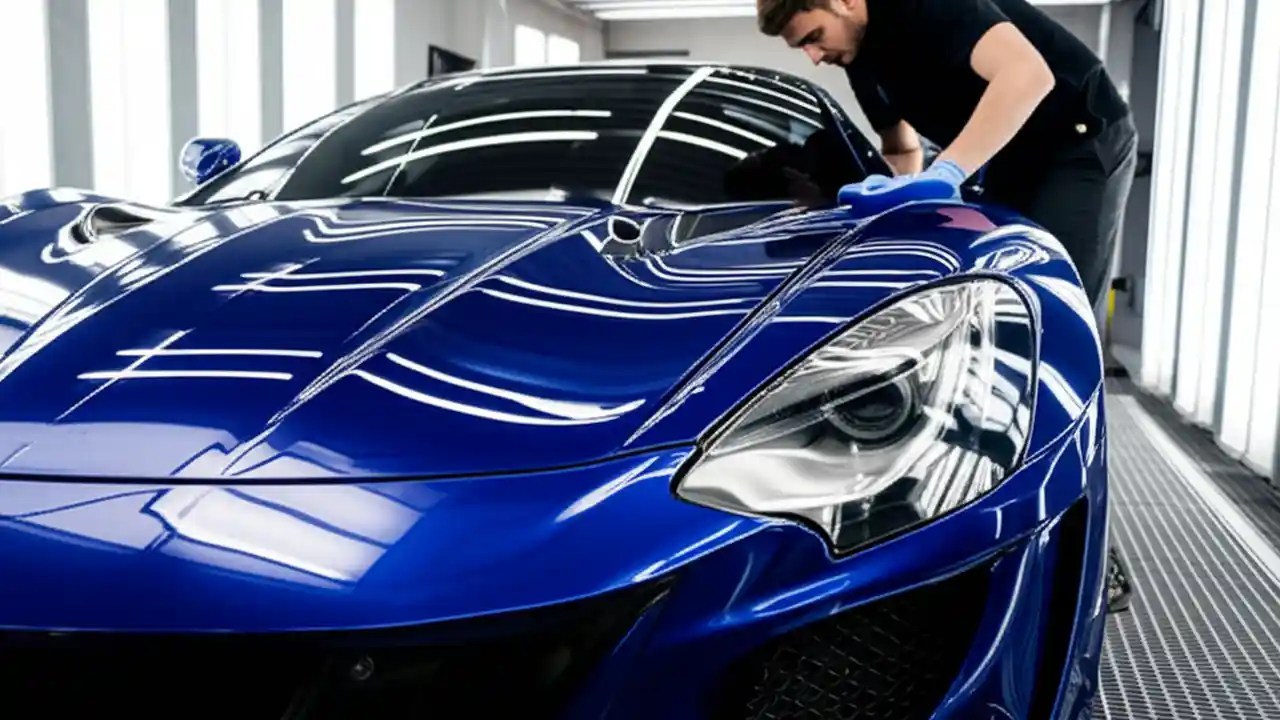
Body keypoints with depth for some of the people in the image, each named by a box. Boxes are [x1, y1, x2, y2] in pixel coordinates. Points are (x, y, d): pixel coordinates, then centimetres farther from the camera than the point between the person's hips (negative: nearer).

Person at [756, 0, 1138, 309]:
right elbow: (902, 149, 14)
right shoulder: (860, 60, 1)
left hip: (1082, 140, -8)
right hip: (1011, 156, 9)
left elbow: (1028, 75, -39)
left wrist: (944, 173, -45)